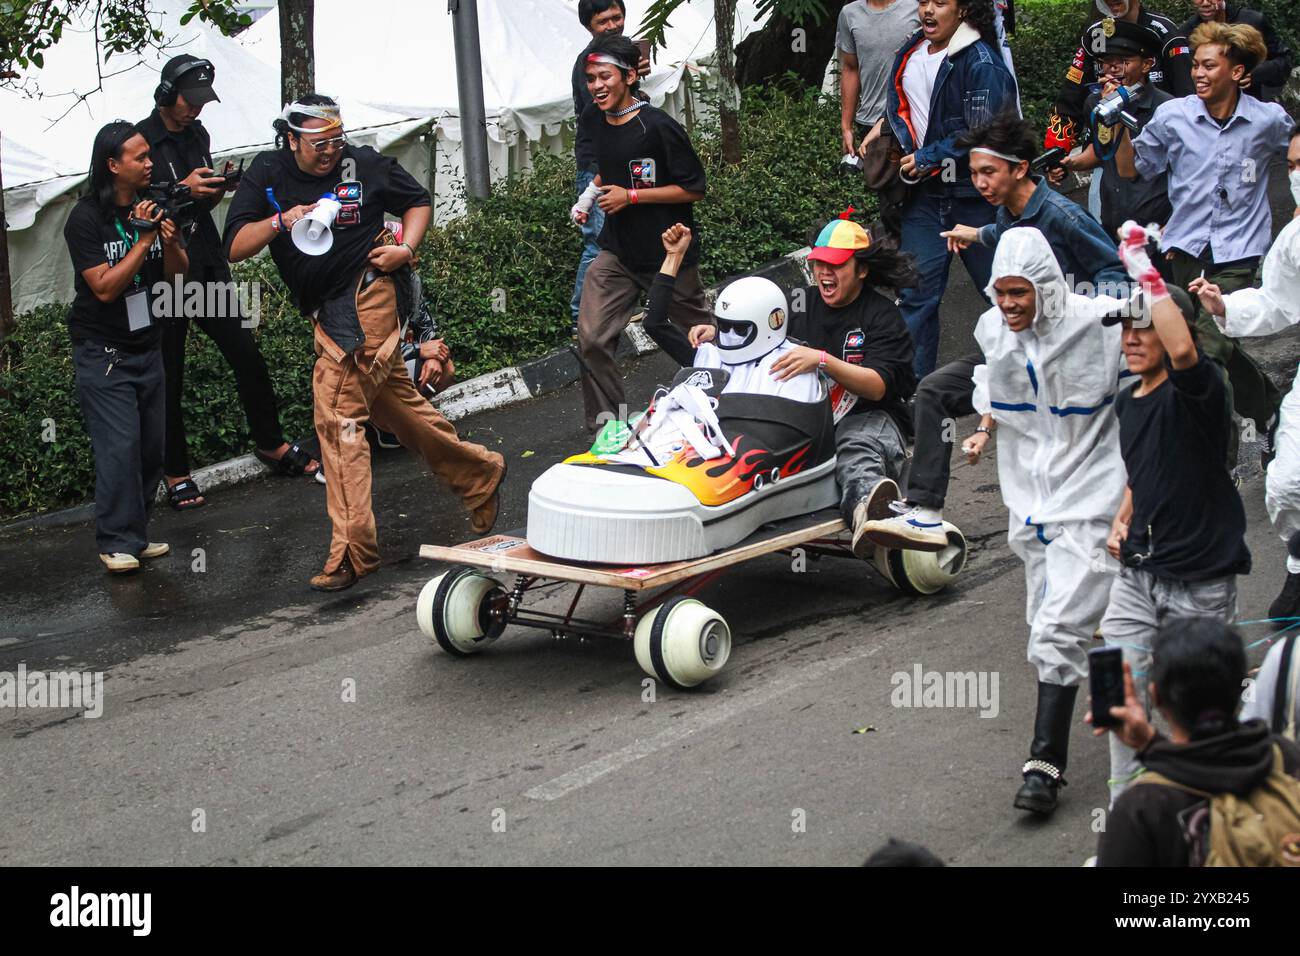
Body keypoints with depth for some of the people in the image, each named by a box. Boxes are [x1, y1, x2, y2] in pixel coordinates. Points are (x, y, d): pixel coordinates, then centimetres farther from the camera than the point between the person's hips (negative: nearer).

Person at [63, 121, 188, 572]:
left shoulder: (153, 206, 1)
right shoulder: (86, 218, -14)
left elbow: (176, 273, 5)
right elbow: (105, 287, -19)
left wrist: (172, 243, -17)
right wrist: (145, 240, -22)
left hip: (146, 346, 6)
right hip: (102, 352, -6)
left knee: (151, 446, 5)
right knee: (120, 446, -11)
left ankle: (136, 533, 17)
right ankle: (117, 542, -4)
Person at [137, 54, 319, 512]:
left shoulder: (197, 135, 12)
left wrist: (219, 187, -1)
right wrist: (182, 189, -20)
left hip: (208, 266, 6)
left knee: (247, 356, 5)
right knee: (169, 379, 1)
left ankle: (270, 443, 21)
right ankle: (175, 474, 9)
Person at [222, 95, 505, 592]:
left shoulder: (364, 164, -1)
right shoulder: (266, 175, 3)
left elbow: (418, 201, 15)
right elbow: (234, 247, -5)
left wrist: (406, 247, -3)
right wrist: (282, 221, -21)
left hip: (362, 301, -6)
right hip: (326, 313, 6)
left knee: (338, 418, -13)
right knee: (397, 407, 17)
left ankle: (351, 549, -12)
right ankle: (478, 474, 36)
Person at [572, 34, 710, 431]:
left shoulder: (658, 127, -19)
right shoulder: (592, 120, 2)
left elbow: (694, 189, -16)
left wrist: (631, 196, -19)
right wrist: (589, 196, 5)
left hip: (669, 252, -5)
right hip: (617, 252, 5)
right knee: (591, 339, -8)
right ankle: (606, 425, 3)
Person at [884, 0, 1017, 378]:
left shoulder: (980, 61, -13)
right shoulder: (911, 53, 10)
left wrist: (926, 159, -12)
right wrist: (889, 124, 5)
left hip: (972, 194, -6)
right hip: (924, 194, 6)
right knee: (917, 292, 2)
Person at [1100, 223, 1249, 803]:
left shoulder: (1196, 389, -12)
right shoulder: (1129, 402, 11)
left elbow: (1183, 350, -38)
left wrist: (1143, 267, -31)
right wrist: (1122, 520, 7)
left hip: (1200, 579, -6)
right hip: (1139, 571, 6)